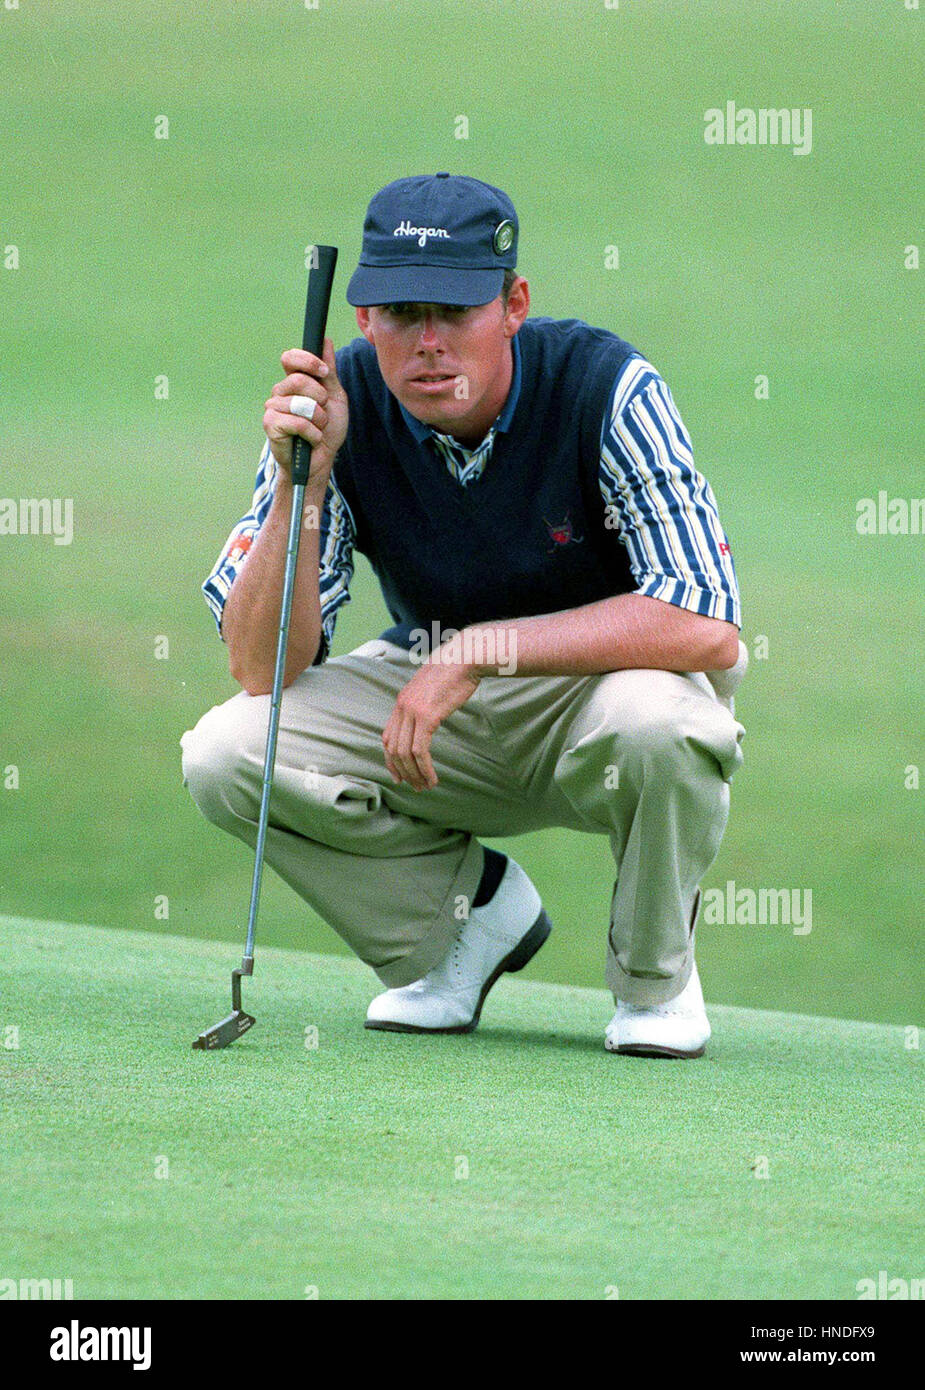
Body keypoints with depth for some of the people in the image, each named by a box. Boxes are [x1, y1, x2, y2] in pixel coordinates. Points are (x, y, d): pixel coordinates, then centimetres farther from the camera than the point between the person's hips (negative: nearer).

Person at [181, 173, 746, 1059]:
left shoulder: (606, 389, -24)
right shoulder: (337, 405, -16)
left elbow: (707, 625, -33)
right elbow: (261, 670, -19)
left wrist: (478, 650, -36)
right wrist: (301, 484, -33)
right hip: (432, 693, 3)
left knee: (652, 720, -38)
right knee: (226, 753, -21)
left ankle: (654, 976, -6)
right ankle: (472, 908, 5)